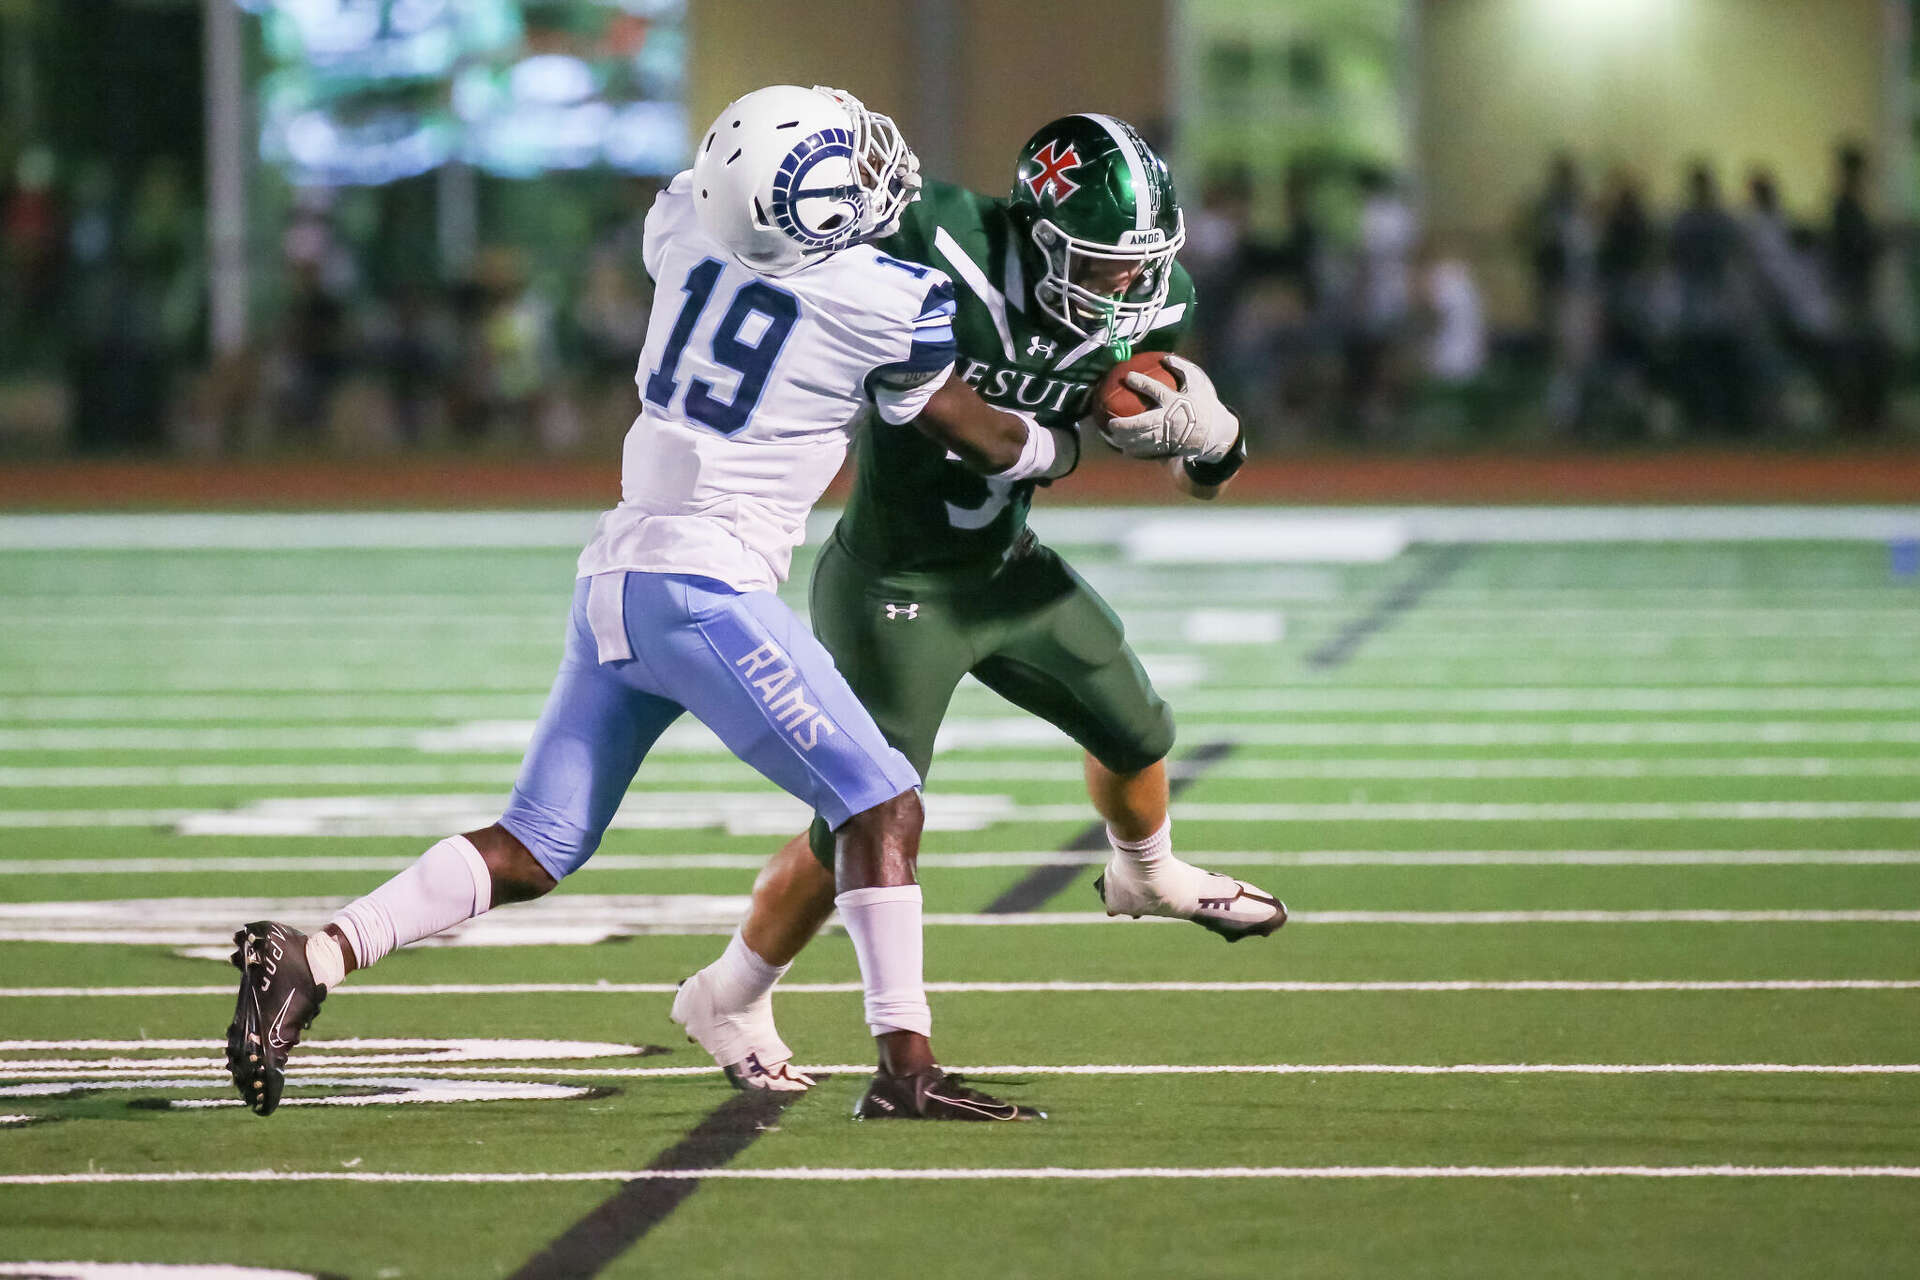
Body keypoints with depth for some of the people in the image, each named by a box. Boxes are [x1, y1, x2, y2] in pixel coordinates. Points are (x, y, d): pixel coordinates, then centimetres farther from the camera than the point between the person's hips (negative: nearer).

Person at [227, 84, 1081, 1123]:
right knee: (881, 806, 0)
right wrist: (1054, 447, 30)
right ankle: (905, 1067, -6)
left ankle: (308, 958, -1)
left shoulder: (685, 227, 6)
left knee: (533, 851, 11)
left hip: (615, 574, 7)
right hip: (705, 587, -7)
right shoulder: (884, 306, -9)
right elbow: (982, 439, 10)